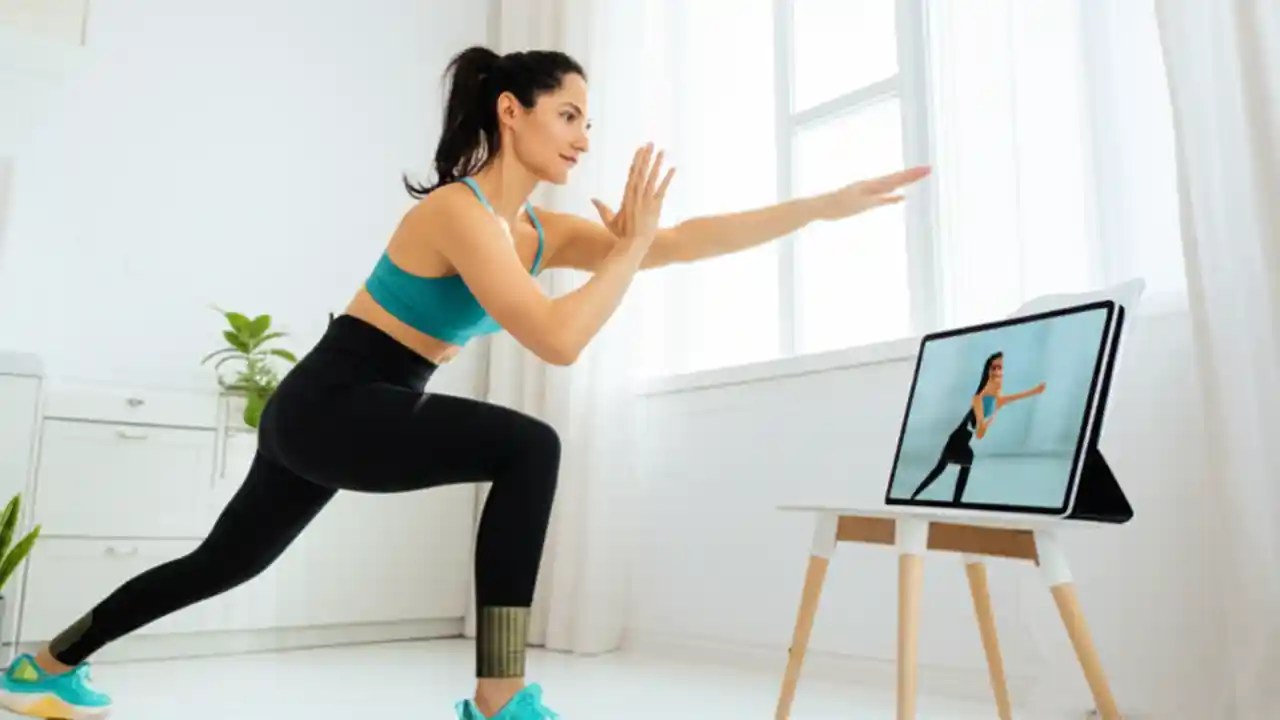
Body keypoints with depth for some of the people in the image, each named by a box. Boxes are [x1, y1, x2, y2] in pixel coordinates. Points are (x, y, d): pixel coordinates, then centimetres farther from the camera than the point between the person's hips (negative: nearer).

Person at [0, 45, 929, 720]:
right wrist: (630, 245, -20)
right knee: (528, 449, -24)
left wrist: (830, 204, -4)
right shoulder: (459, 211, -20)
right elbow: (559, 340, -33)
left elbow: (688, 241, -2)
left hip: (363, 413, 9)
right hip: (327, 405, -9)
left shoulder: (539, 230, 4)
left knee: (229, 560, 23)